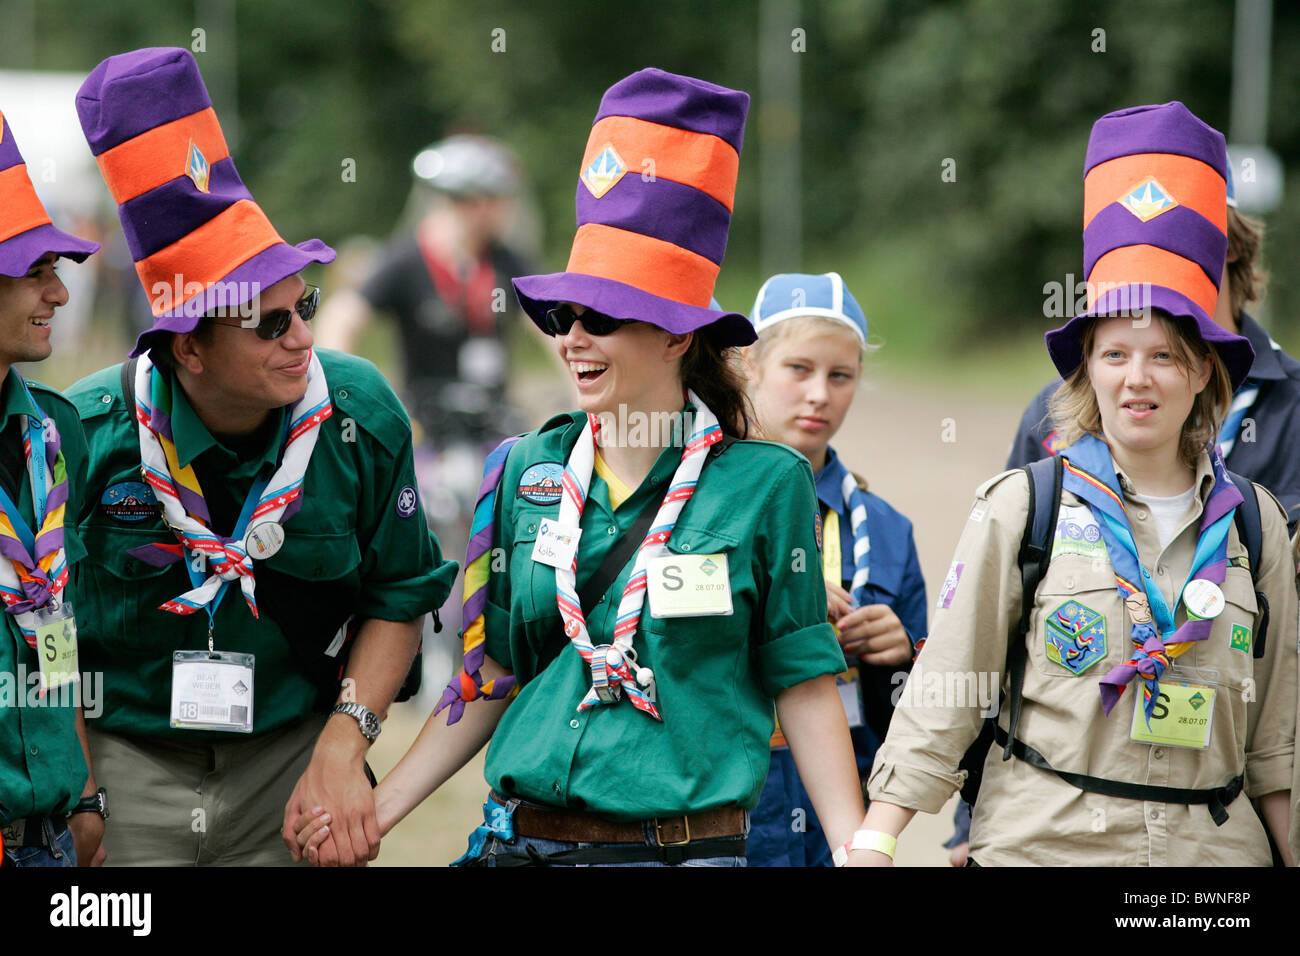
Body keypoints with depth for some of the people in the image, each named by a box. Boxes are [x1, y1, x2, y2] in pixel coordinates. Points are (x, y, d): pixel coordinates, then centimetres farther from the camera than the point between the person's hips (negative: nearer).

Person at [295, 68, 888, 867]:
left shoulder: (764, 485, -4)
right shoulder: (528, 473, 7)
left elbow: (804, 688, -2)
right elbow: (492, 674, 12)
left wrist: (856, 849, -9)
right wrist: (376, 809, 9)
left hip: (686, 844, -3)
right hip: (525, 838, 4)